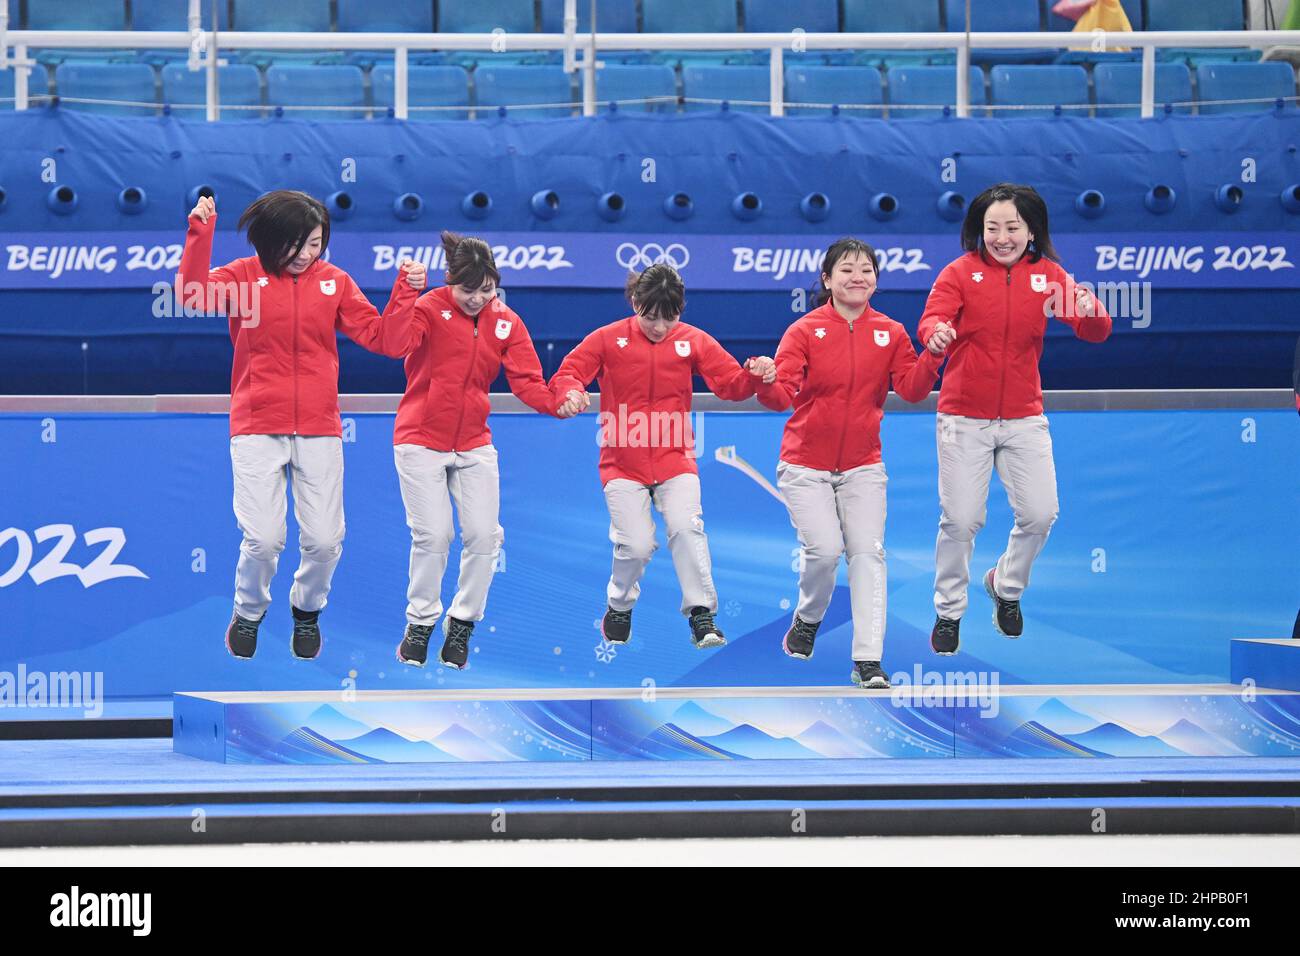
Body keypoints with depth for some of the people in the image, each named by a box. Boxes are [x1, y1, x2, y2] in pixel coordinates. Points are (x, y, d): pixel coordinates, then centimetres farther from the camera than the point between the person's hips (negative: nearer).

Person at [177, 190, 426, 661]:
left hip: (319, 431, 2)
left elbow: (380, 336, 4)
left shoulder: (335, 282, 6)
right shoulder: (245, 276, 0)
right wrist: (200, 232, -26)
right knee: (263, 538, -9)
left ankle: (307, 609, 29)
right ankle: (249, 613, 20)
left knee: (325, 541, -1)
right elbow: (193, 293, -18)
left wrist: (407, 290, -9)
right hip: (257, 430, -2)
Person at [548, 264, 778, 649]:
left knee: (687, 526, -21)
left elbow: (730, 383, 0)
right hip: (623, 462, -1)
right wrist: (571, 391, -27)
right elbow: (566, 375, -3)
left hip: (675, 460, 1)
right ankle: (619, 607, 20)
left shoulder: (693, 341, 4)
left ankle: (702, 615, -9)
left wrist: (756, 376, -22)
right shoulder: (607, 339, -1)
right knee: (636, 545, -11)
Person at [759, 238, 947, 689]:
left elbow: (912, 389, -8)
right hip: (806, 465, -2)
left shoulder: (890, 334, 3)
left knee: (867, 553, -6)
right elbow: (782, 396, -16)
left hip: (862, 466, 3)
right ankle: (807, 620, 17)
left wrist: (933, 355, -25)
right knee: (825, 549, -15)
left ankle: (868, 661, -5)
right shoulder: (804, 331, -6)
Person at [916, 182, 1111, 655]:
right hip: (965, 419, -2)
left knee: (1040, 515, -1)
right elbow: (931, 319, -20)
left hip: (1024, 418, 2)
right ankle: (948, 613, 17)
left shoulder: (1047, 275, 2)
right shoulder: (960, 272, -5)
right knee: (961, 520, -3)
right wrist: (936, 332, -45)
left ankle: (1006, 586, 28)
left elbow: (1095, 333, -7)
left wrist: (1090, 312, -32)